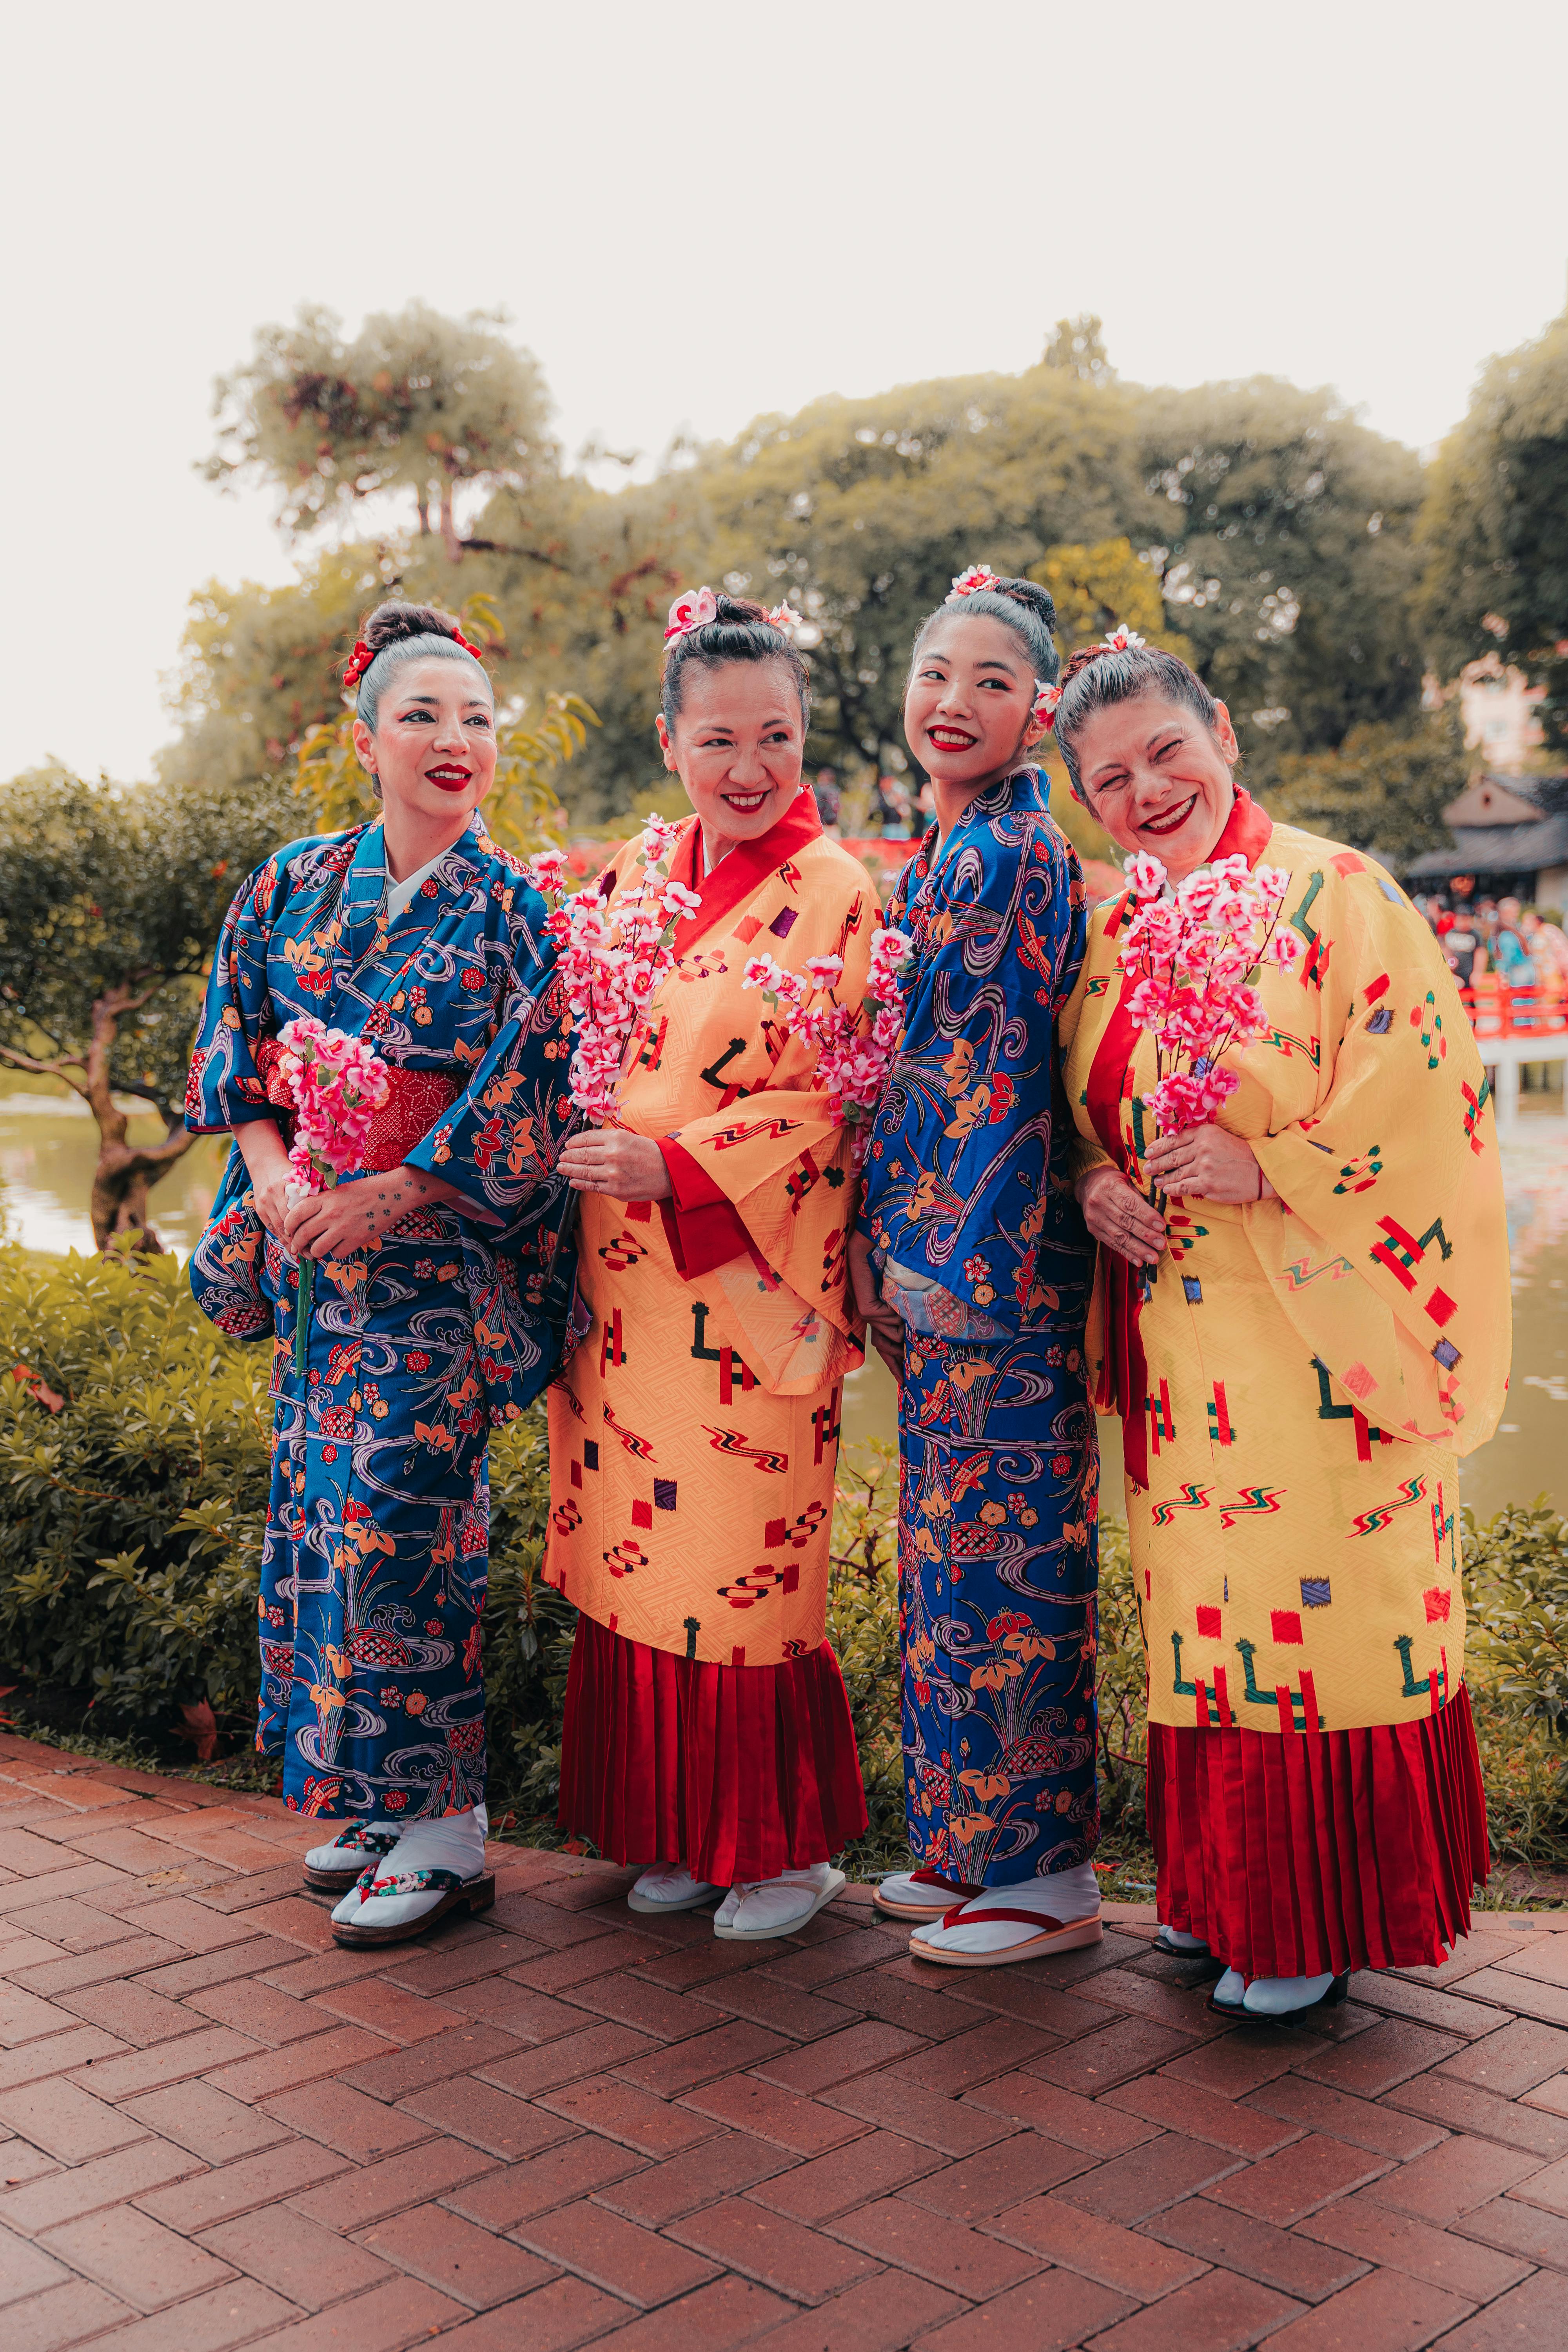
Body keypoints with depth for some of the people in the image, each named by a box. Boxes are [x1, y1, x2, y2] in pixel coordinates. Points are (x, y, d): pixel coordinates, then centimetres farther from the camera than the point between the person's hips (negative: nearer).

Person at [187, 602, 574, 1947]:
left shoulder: (514, 910, -4)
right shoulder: (295, 890, 9)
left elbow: (526, 1095, -9)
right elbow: (239, 1046, 9)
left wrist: (386, 1196, -15)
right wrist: (272, 1174, -8)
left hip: (436, 1259, -5)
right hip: (314, 1252, 5)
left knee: (398, 1516, -8)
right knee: (324, 1509, 8)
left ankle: (448, 1830, 5)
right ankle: (378, 1798, 23)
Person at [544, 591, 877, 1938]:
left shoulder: (839, 898, -7)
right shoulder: (634, 878, 10)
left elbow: (842, 1106, -11)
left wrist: (678, 1171, -18)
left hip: (751, 1288, -5)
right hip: (622, 1289, 6)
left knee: (746, 1568, 1)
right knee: (641, 1559, 11)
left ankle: (791, 1848, 20)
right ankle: (680, 1833, 28)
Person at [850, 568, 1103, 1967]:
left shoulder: (1015, 857, -12)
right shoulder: (937, 861, 16)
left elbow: (1004, 1075, -16)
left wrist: (942, 1262, -15)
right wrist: (884, 1249, 12)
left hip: (994, 1263, -9)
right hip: (934, 1261, 9)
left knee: (999, 1548, -1)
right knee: (957, 1543, 15)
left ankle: (1043, 1872, 13)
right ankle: (970, 1844, 28)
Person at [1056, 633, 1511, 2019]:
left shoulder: (1338, 898, -8)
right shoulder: (1112, 934, 12)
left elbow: (1423, 1096, -13)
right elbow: (1085, 1107, 20)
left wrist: (1266, 1172, -19)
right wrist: (1095, 1183, 0)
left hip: (1317, 1330, -6)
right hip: (1175, 1331, 6)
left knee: (1322, 1606, 0)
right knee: (1210, 1611, 13)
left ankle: (1322, 1926, 17)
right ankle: (1227, 1892, 30)